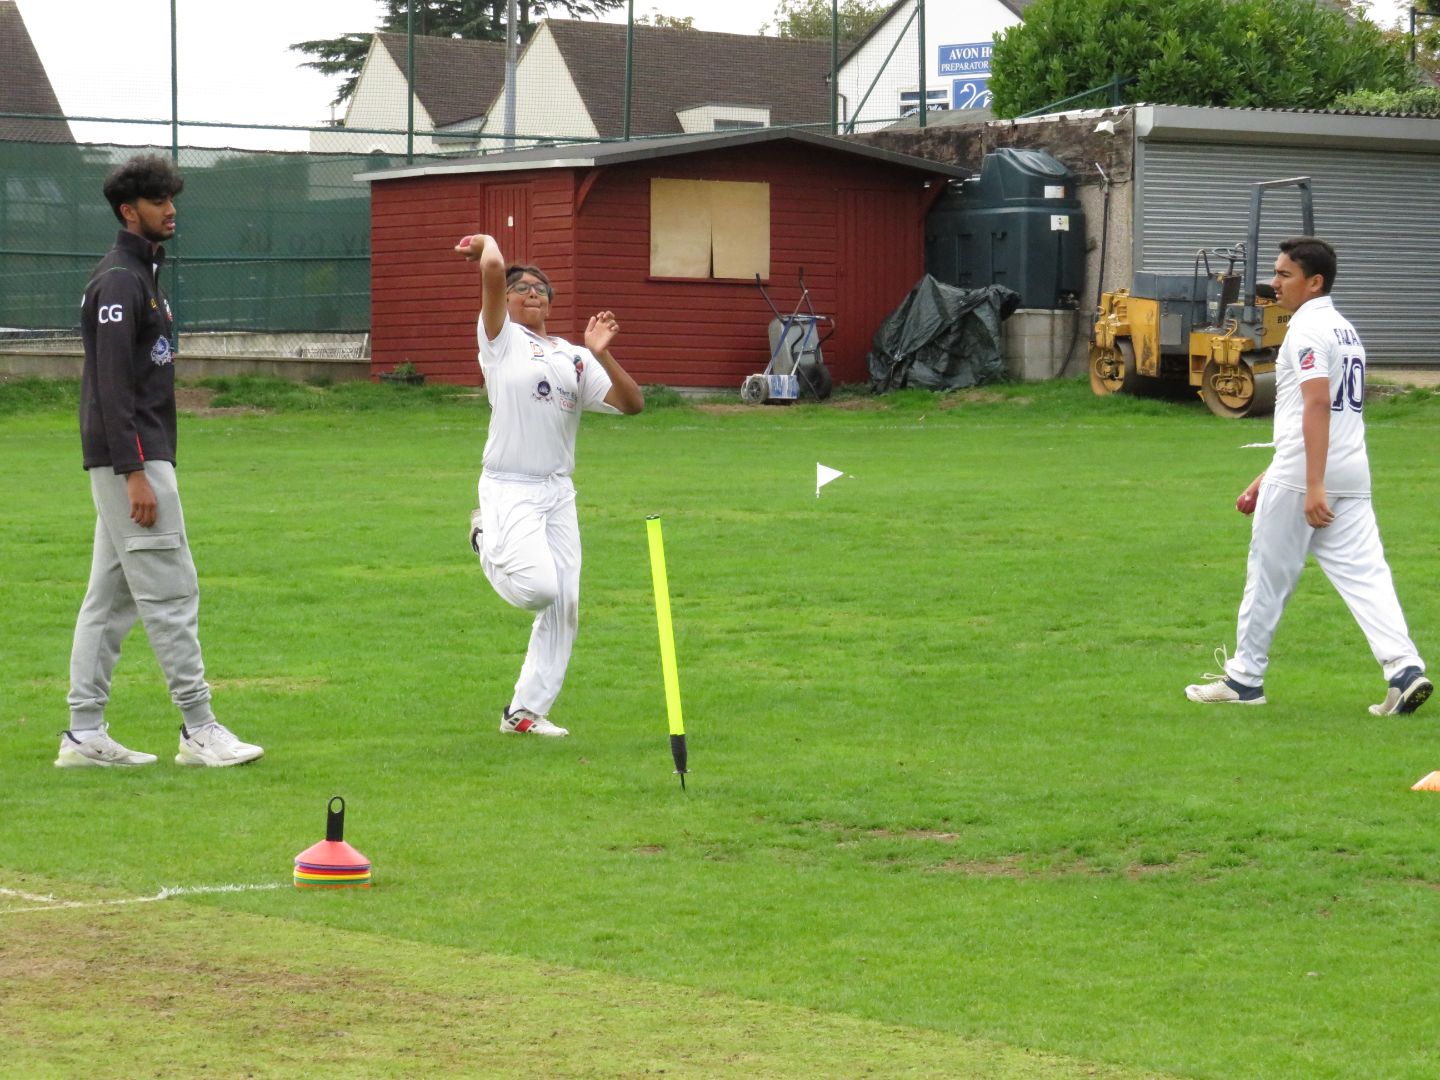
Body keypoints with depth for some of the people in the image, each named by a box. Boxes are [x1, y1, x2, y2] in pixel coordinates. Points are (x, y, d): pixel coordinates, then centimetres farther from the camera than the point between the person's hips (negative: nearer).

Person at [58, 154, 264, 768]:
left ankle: (84, 734, 10)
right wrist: (135, 475, -24)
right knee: (170, 590, -9)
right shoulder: (119, 281, -13)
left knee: (111, 597, 9)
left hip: (138, 455, 10)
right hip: (131, 455, -10)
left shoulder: (144, 276, 19)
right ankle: (198, 729, -7)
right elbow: (112, 384, -20)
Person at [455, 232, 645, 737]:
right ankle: (488, 541, 12)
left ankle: (525, 712, 12)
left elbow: (631, 403, 3)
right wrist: (486, 242, 7)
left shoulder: (575, 358, 14)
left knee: (565, 607, 2)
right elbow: (493, 269, -12)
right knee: (538, 588, -21)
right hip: (509, 490, -6)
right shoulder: (501, 338, 2)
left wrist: (601, 354, -7)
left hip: (558, 494, 6)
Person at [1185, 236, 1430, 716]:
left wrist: (1312, 486, -27)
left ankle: (1244, 678, 14)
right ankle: (1404, 668, -15)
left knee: (1269, 576, 4)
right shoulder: (1346, 329, 20)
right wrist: (1271, 474, 30)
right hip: (1353, 476, 8)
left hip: (1300, 478, -8)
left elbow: (1317, 406, -21)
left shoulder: (1307, 327, -10)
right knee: (1363, 573, 0)